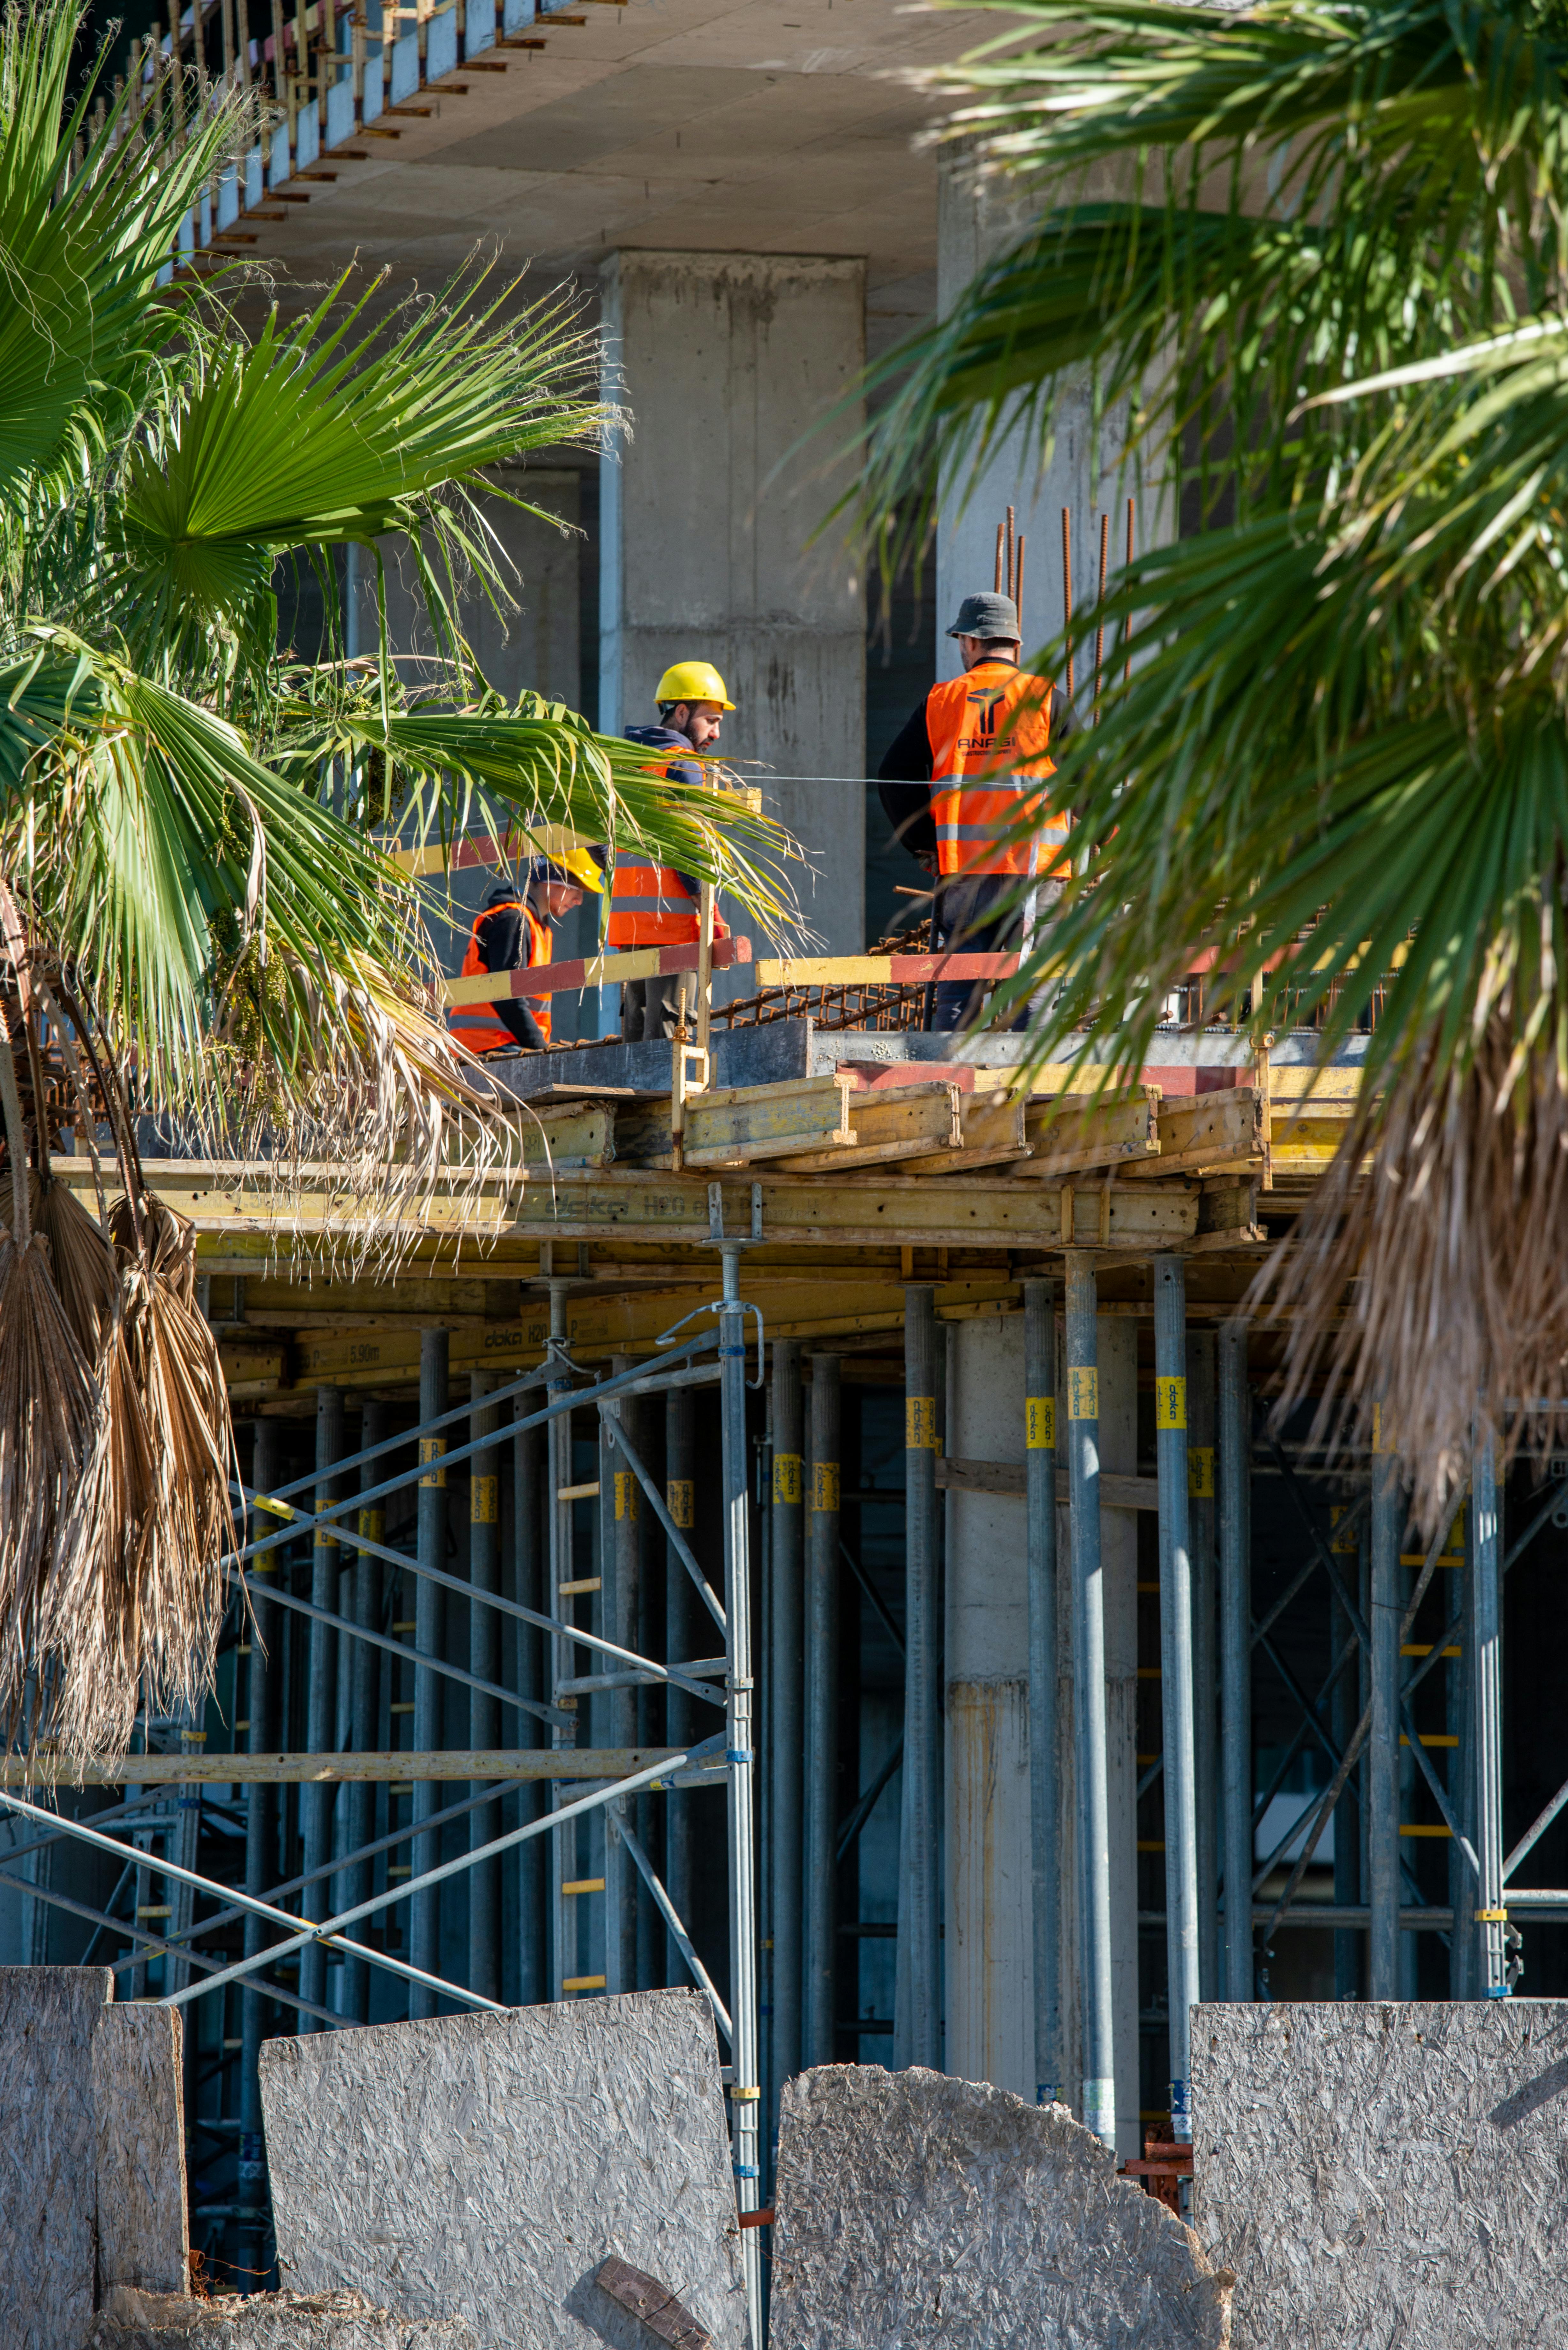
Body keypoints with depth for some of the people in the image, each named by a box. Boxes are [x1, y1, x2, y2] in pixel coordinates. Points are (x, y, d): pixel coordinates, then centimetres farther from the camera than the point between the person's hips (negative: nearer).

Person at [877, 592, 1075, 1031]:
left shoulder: (941, 701, 8)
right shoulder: (1045, 699, 1)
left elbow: (894, 777, 6)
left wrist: (924, 845, 12)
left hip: (962, 869, 2)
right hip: (1033, 867, -2)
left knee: (954, 992, 4)